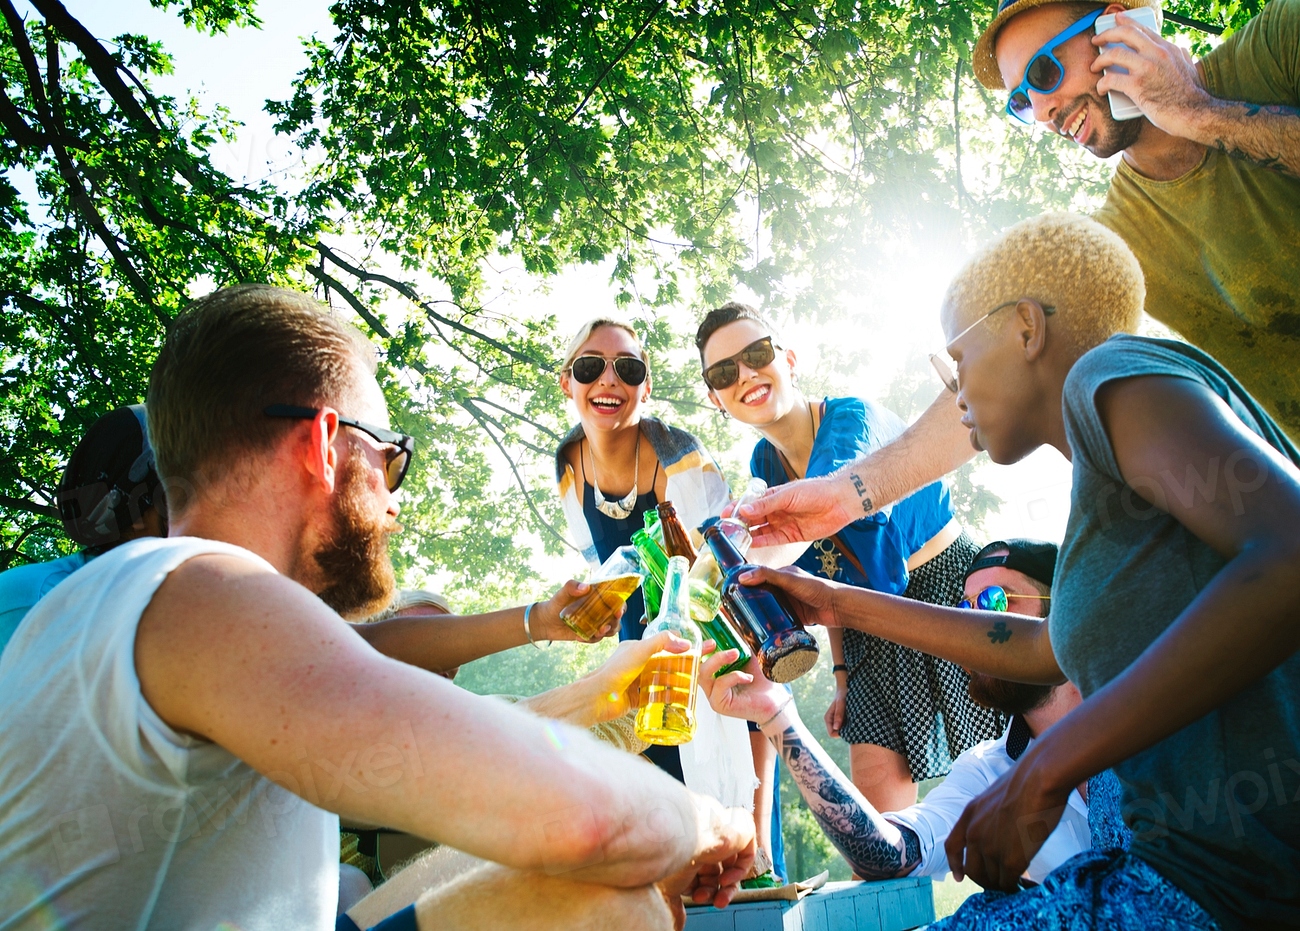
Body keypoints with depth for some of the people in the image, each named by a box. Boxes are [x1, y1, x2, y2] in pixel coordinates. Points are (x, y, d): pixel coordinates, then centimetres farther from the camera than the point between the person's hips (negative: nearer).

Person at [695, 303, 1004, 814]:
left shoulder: (852, 422, -22)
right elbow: (826, 575, 8)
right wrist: (842, 673, 5)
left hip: (947, 586, -5)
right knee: (876, 780, -2)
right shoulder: (765, 464, -1)